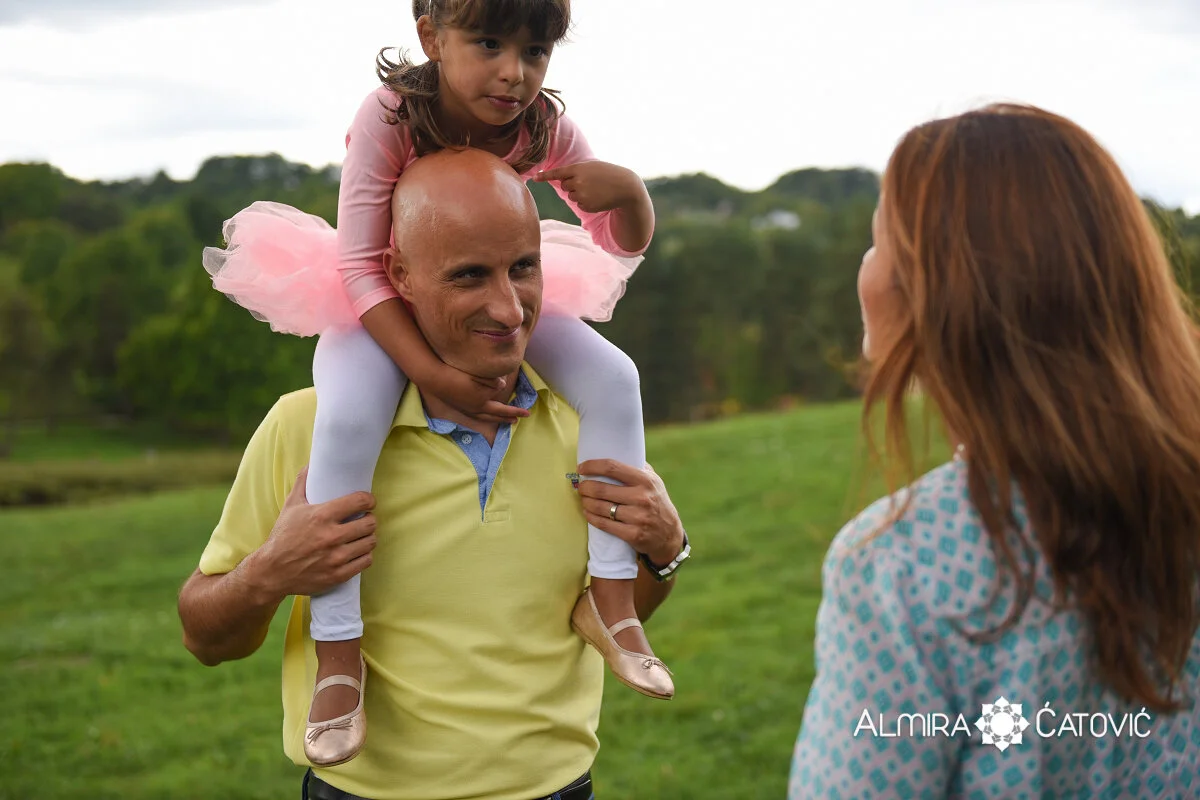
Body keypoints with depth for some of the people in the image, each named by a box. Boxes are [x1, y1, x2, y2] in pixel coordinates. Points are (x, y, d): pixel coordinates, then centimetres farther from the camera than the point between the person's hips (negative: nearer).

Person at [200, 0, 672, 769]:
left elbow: (624, 247, -7)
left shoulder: (545, 127, -16)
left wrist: (629, 192, -32)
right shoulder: (390, 116, -27)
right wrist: (433, 373, -33)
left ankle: (609, 597, -10)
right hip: (382, 304, -4)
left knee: (614, 379, -18)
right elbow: (360, 264, -23)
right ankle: (337, 657, -25)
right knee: (346, 418, -34)